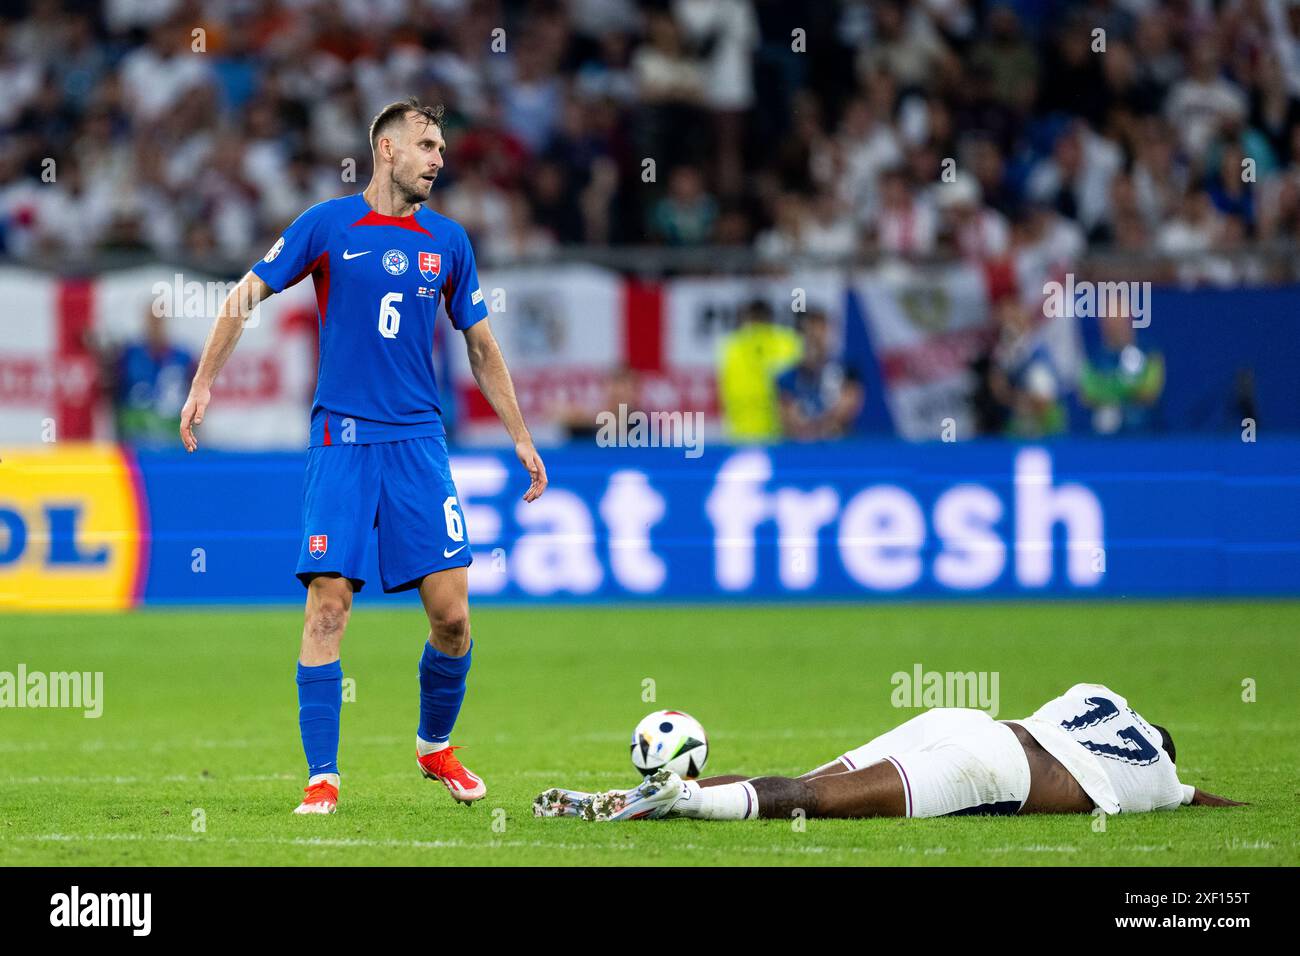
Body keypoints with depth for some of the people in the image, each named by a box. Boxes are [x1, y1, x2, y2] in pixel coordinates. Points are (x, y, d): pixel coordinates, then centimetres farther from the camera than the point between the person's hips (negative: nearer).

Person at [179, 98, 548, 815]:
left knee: (451, 612, -4)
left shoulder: (448, 240, 10)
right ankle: (321, 778, -4)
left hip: (418, 440, 3)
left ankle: (435, 746, 21)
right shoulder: (328, 225, 1)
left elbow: (481, 346, 18)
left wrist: (521, 438, 17)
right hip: (341, 439, -3)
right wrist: (203, 382, -3)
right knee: (328, 603, -9)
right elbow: (246, 295, 5)